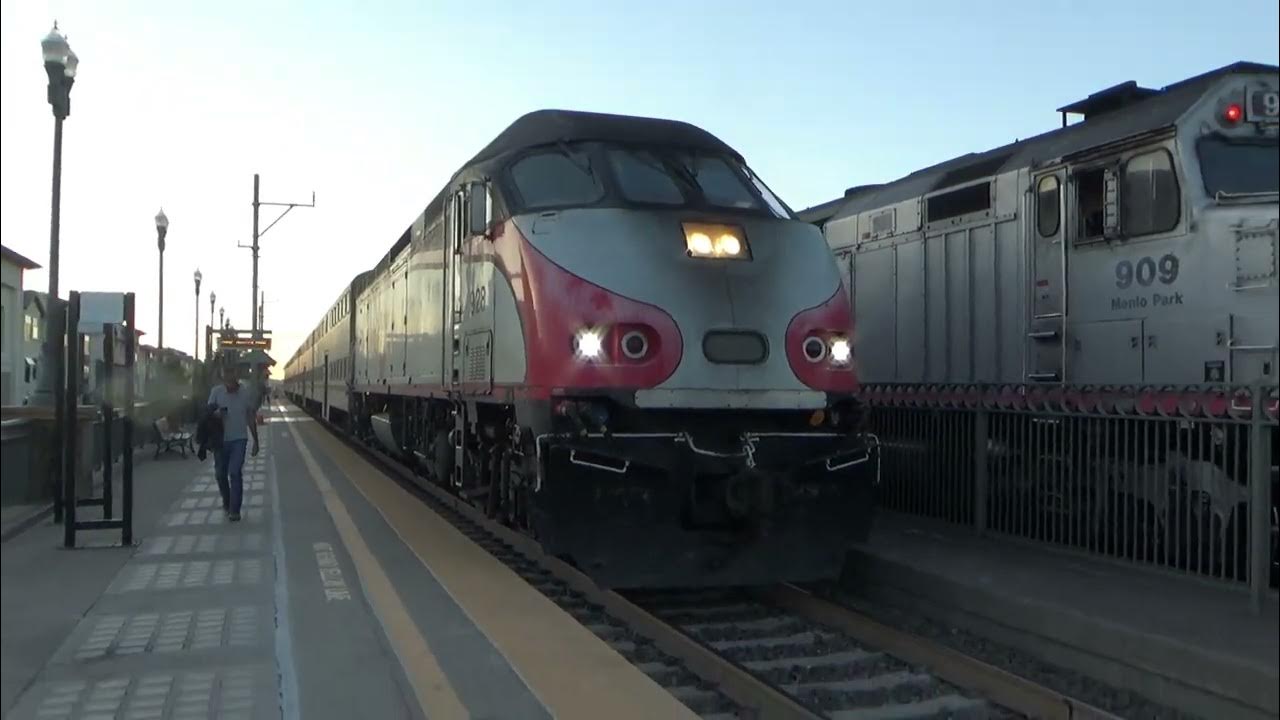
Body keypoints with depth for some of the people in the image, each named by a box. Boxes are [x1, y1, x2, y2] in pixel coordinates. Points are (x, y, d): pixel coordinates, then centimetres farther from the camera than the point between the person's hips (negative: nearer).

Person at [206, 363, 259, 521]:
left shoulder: (246, 392, -5)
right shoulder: (216, 392, -5)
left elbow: (251, 417, 4)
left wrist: (255, 441, 7)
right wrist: (215, 413, -25)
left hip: (239, 439, -2)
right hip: (220, 439, 2)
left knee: (235, 473, -12)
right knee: (220, 473, 10)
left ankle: (234, 510, -6)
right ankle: (226, 503, 33)